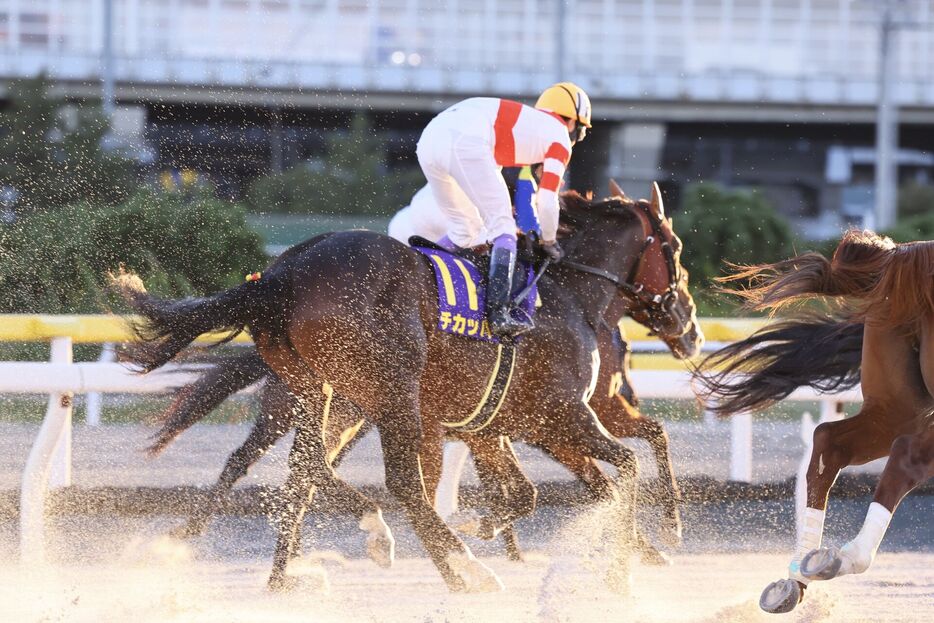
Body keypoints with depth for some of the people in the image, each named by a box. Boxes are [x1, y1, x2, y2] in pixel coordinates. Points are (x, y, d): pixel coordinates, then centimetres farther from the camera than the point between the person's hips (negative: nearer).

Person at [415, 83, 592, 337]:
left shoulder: (522, 120, 38)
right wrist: (549, 242, 25)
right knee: (502, 226, 1)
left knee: (464, 231, 22)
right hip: (464, 143, -7)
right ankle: (498, 314, -12)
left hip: (428, 141, 8)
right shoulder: (559, 137, 16)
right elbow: (546, 201, 10)